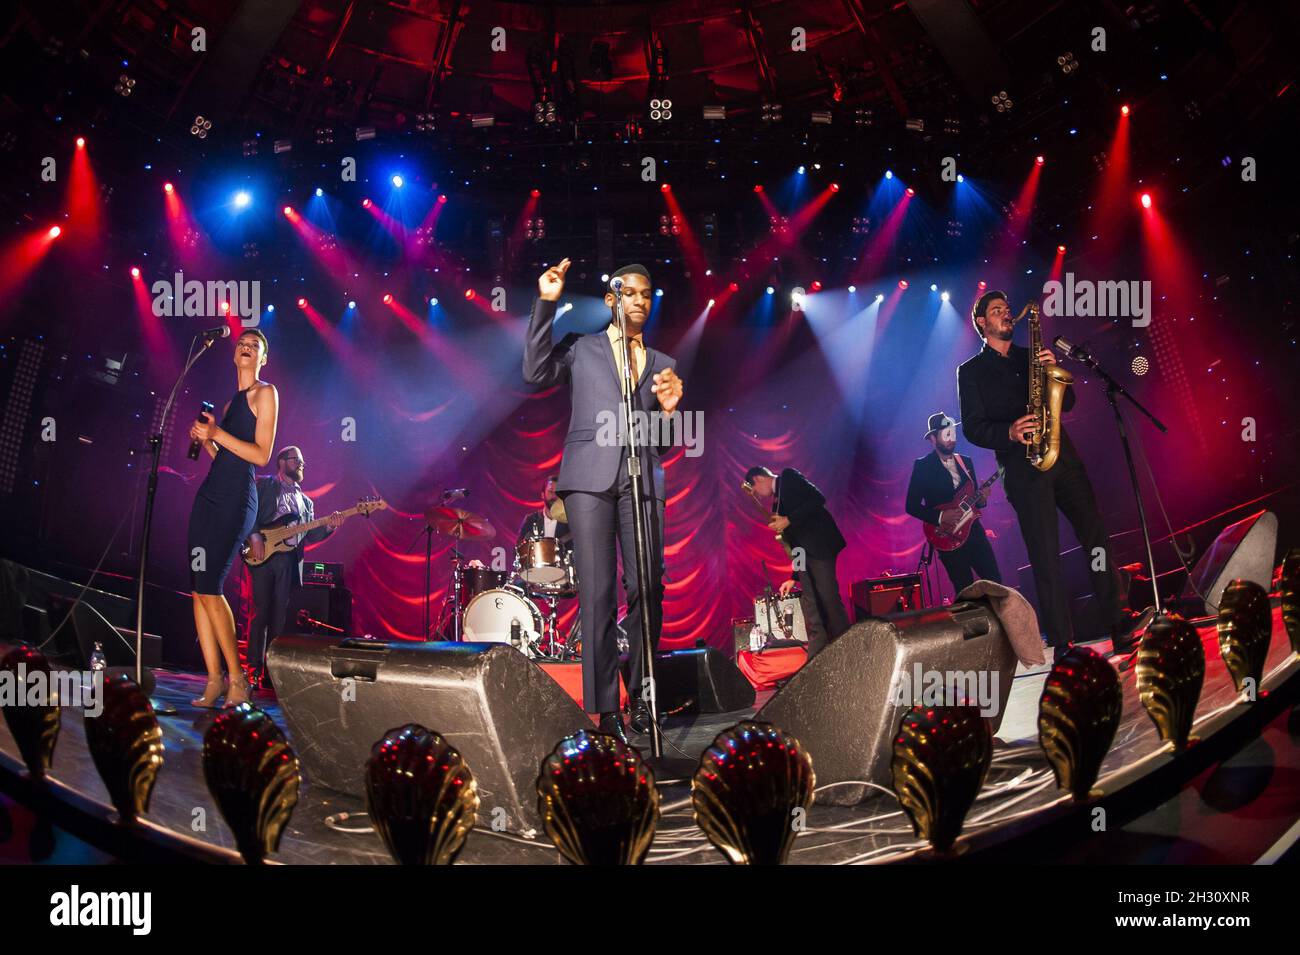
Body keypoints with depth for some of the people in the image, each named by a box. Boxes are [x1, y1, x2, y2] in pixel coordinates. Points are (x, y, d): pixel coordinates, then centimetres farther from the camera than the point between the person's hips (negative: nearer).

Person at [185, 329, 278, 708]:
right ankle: (214, 682, 2)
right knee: (198, 590, 0)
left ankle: (236, 679, -7)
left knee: (209, 587, -16)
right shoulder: (231, 400, 22)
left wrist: (217, 433, -12)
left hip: (236, 499, -8)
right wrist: (204, 438, 8)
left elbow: (261, 455, -10)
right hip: (209, 493, 8)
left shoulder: (265, 392, 0)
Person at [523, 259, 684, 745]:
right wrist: (545, 304, -5)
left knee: (647, 590, -5)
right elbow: (536, 373, -3)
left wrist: (669, 409, -5)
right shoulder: (579, 348, 16)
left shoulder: (660, 364, 23)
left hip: (642, 479, 3)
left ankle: (641, 699, 6)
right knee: (597, 591, -7)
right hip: (590, 476, -2)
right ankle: (605, 705, -5)